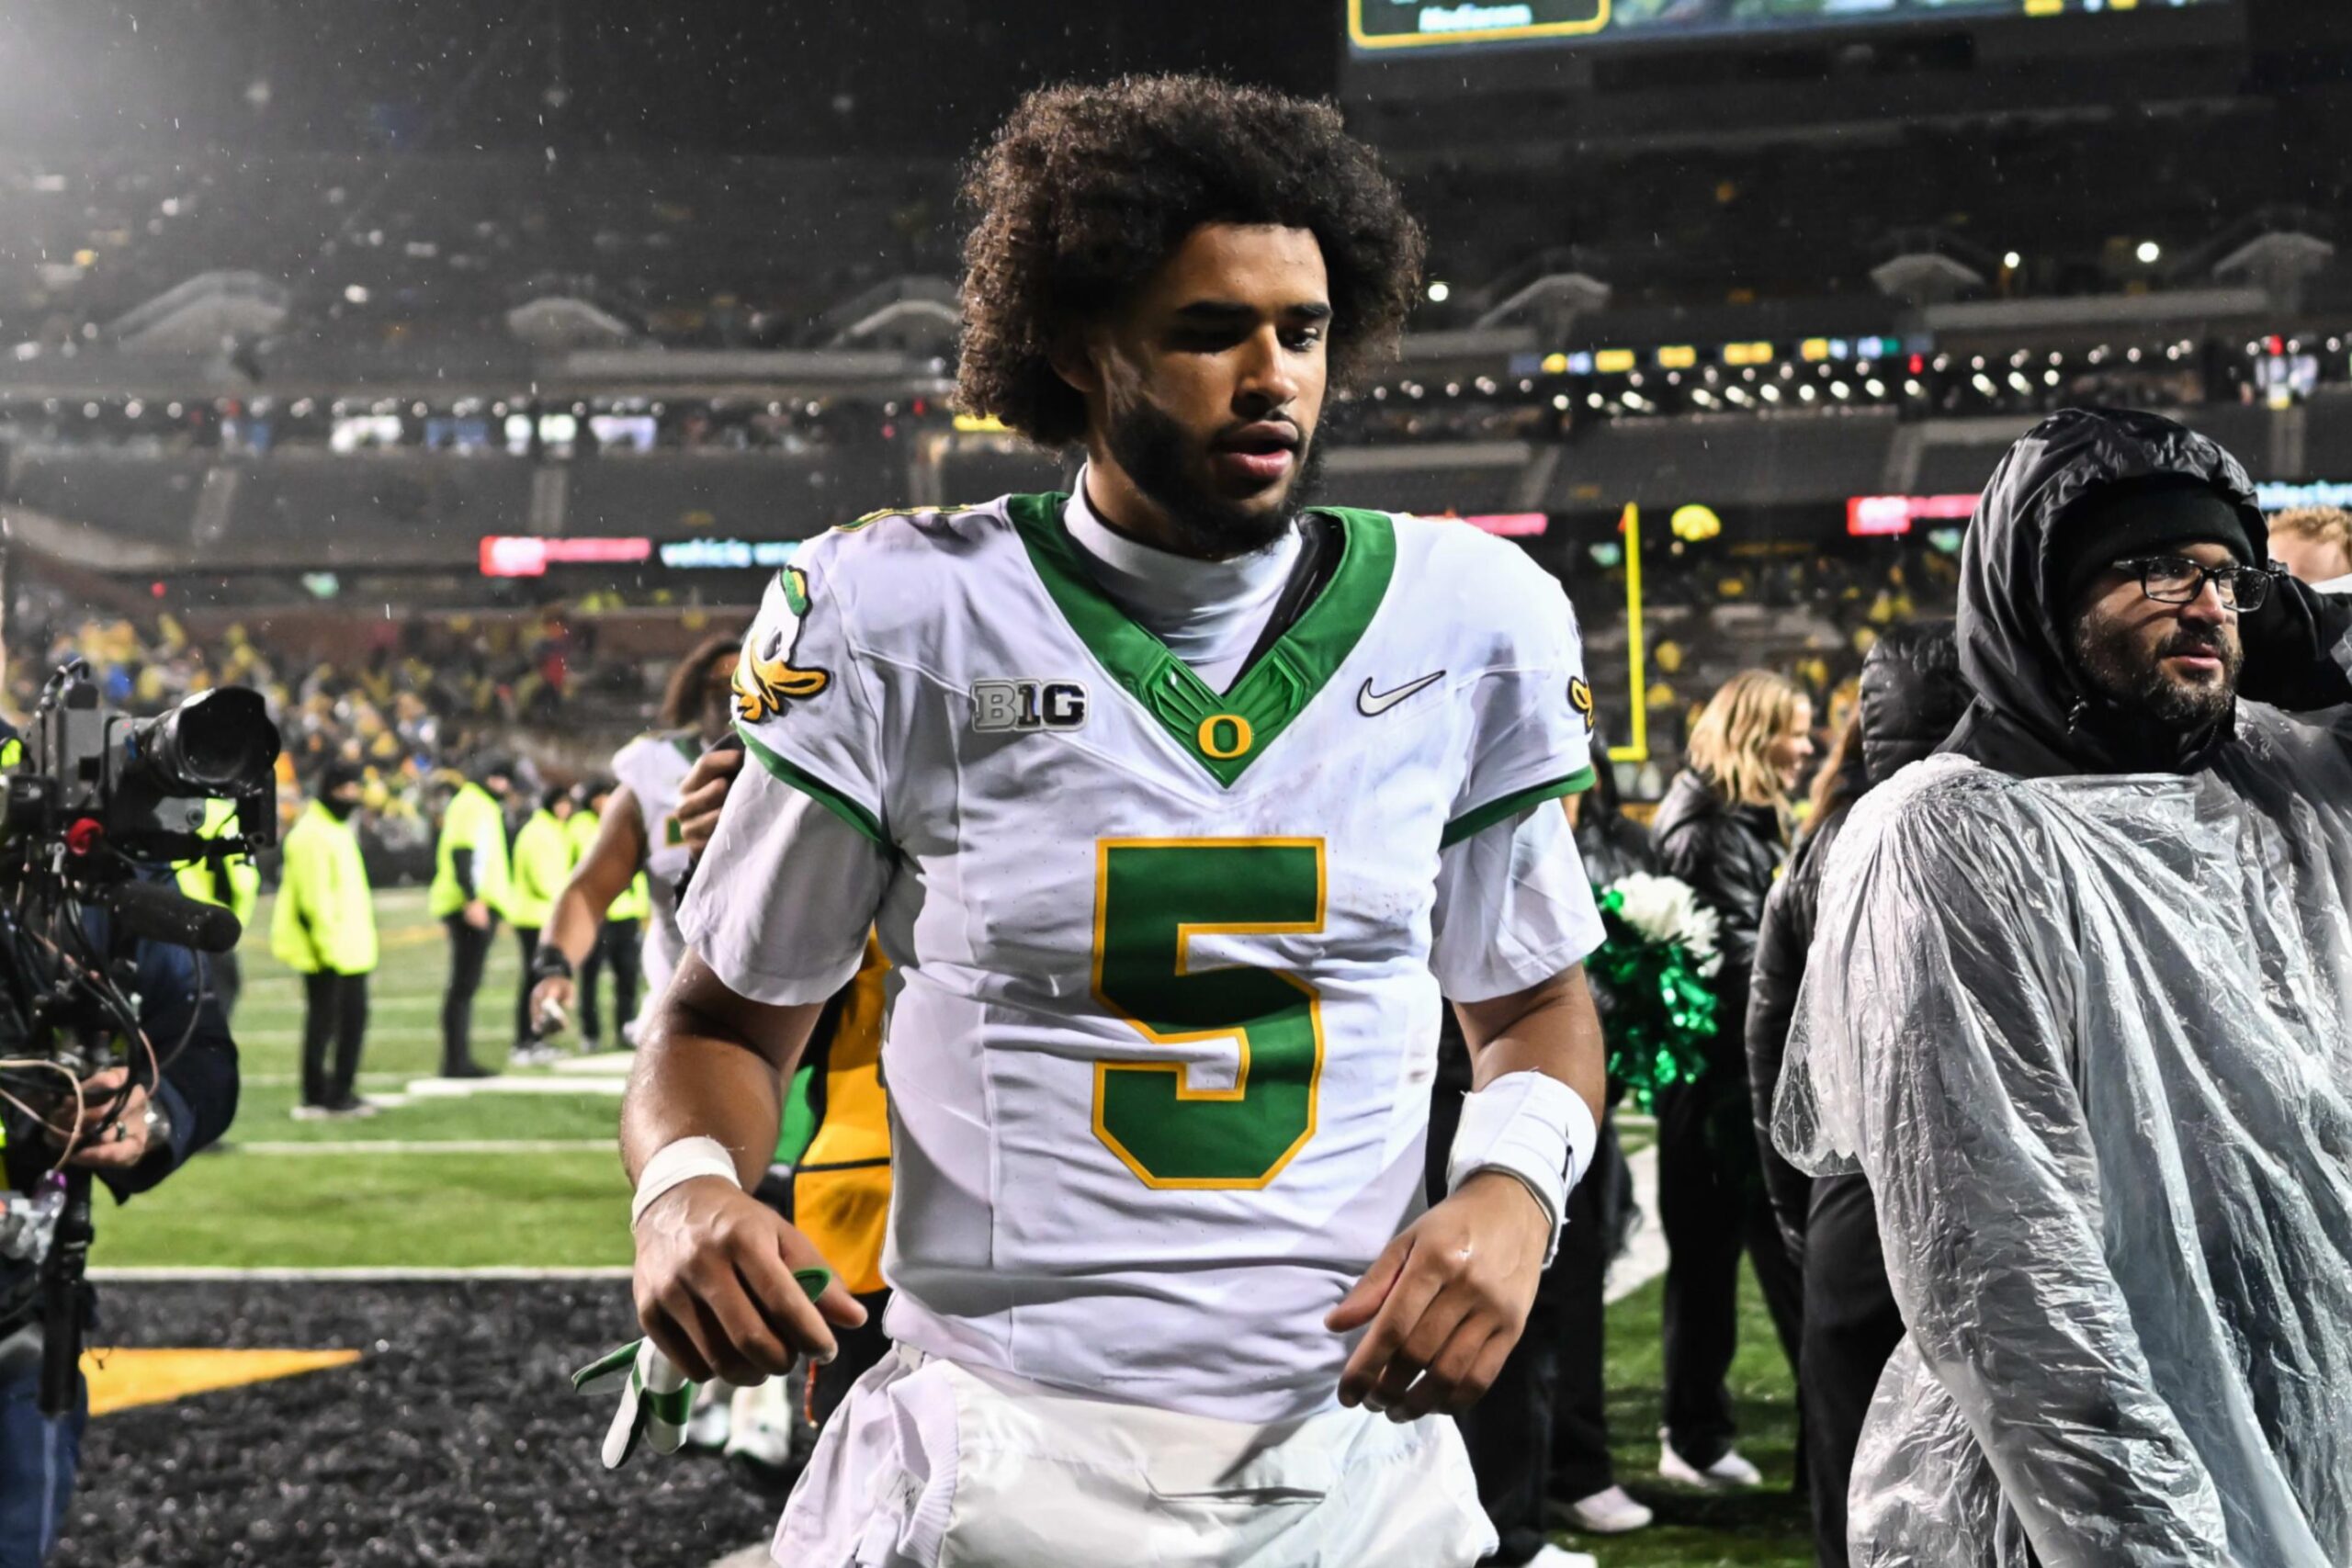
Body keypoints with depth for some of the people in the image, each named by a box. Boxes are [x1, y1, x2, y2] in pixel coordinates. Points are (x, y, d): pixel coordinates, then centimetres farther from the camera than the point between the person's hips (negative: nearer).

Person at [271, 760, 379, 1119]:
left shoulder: (337, 830, 17)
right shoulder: (312, 836, -16)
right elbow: (313, 900, -21)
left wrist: (359, 940, 22)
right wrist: (326, 946, -22)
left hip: (349, 949, 10)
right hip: (326, 953, -10)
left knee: (353, 1016, 12)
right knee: (322, 1021, -4)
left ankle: (341, 1092, 19)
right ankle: (316, 1098, 2)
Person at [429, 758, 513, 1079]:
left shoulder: (486, 807, 23)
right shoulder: (471, 805, -9)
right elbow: (461, 852, -20)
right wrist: (473, 898, -27)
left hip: (478, 905, 11)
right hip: (473, 905, -11)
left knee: (465, 984, 12)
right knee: (464, 984, -10)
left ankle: (460, 1060, 17)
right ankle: (455, 1062, -10)